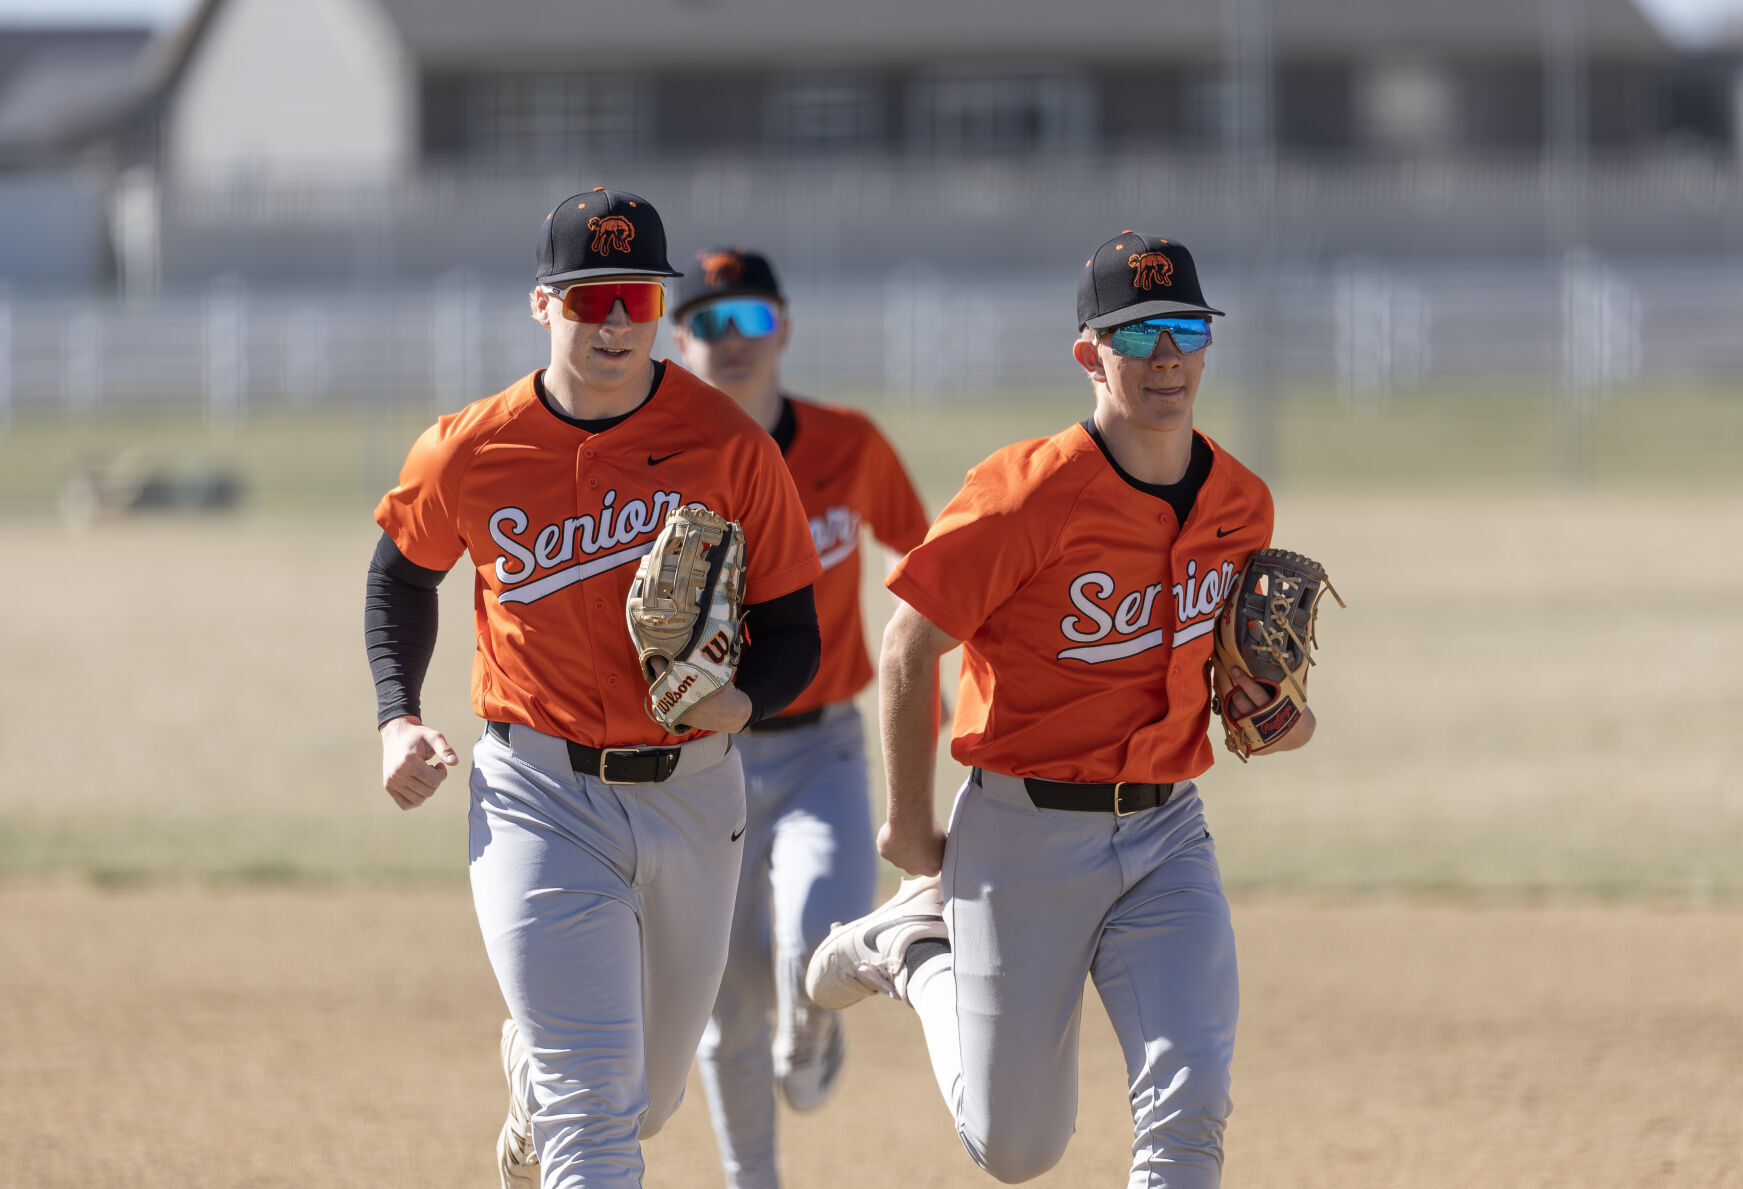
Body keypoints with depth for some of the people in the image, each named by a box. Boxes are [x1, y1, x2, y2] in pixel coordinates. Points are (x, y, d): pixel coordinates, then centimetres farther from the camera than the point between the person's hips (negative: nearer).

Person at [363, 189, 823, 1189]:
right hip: (537, 796, -2)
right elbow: (404, 574, 15)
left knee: (649, 1096, 20)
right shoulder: (471, 452, -6)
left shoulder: (731, 449, -9)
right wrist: (399, 720, 2)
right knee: (592, 1093, -16)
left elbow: (794, 637, -5)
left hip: (692, 796, 2)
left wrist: (741, 701, -27)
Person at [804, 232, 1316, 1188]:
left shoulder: (1242, 503, 3)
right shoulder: (1030, 495, -16)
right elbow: (909, 648, -9)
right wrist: (910, 824, -4)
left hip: (1166, 829, 4)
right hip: (1027, 831, -4)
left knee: (1189, 1106, -15)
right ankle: (914, 947, 35)